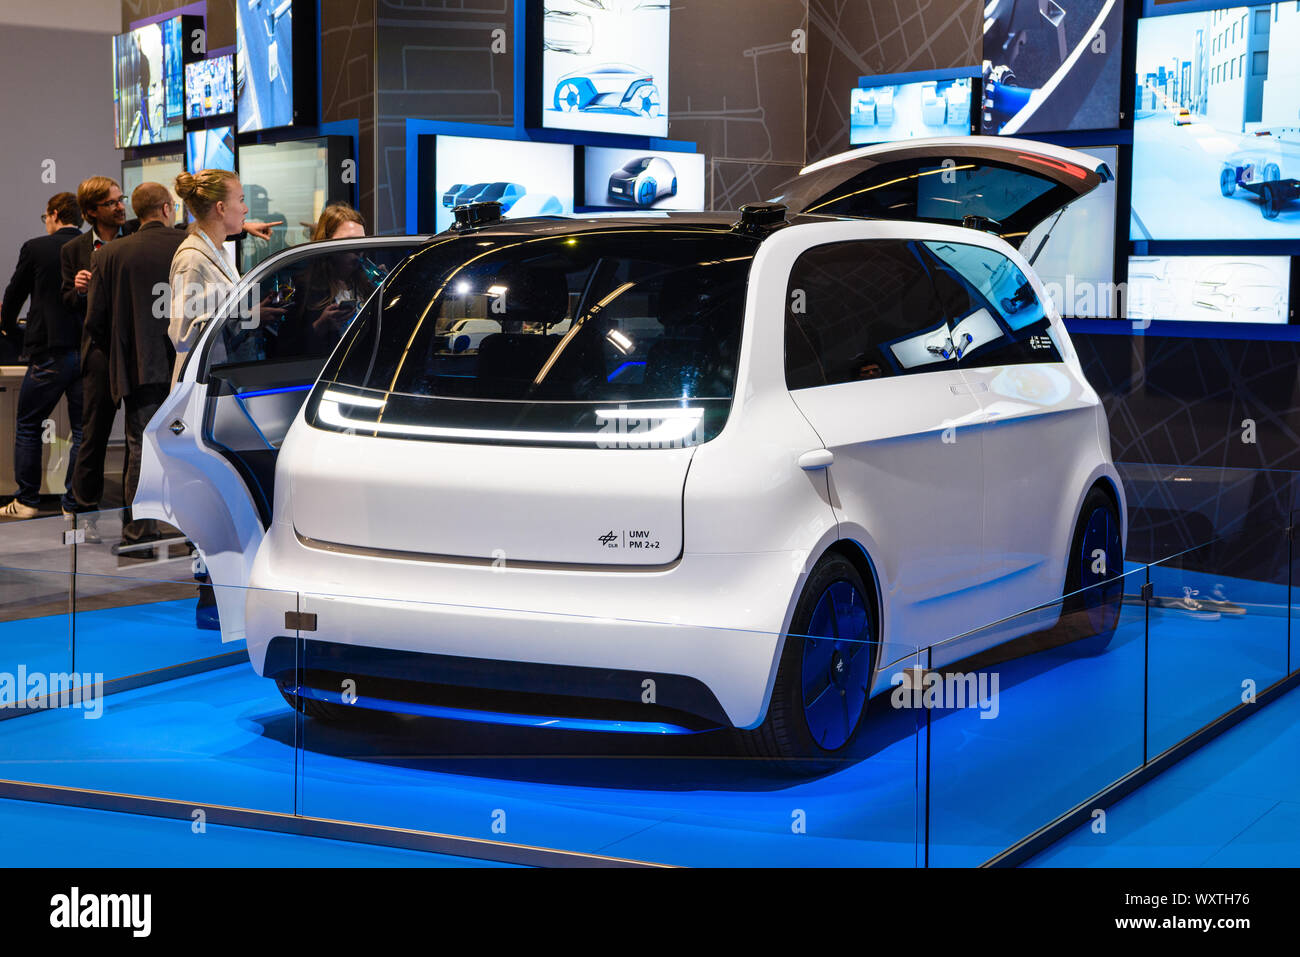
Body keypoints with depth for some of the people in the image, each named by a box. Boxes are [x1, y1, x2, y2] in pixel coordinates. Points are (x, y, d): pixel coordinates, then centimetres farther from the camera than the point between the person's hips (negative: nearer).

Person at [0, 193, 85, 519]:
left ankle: (27, 500, 12)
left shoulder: (35, 248, -4)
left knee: (28, 426, 10)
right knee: (82, 429, 9)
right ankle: (75, 503, 10)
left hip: (49, 353, -3)